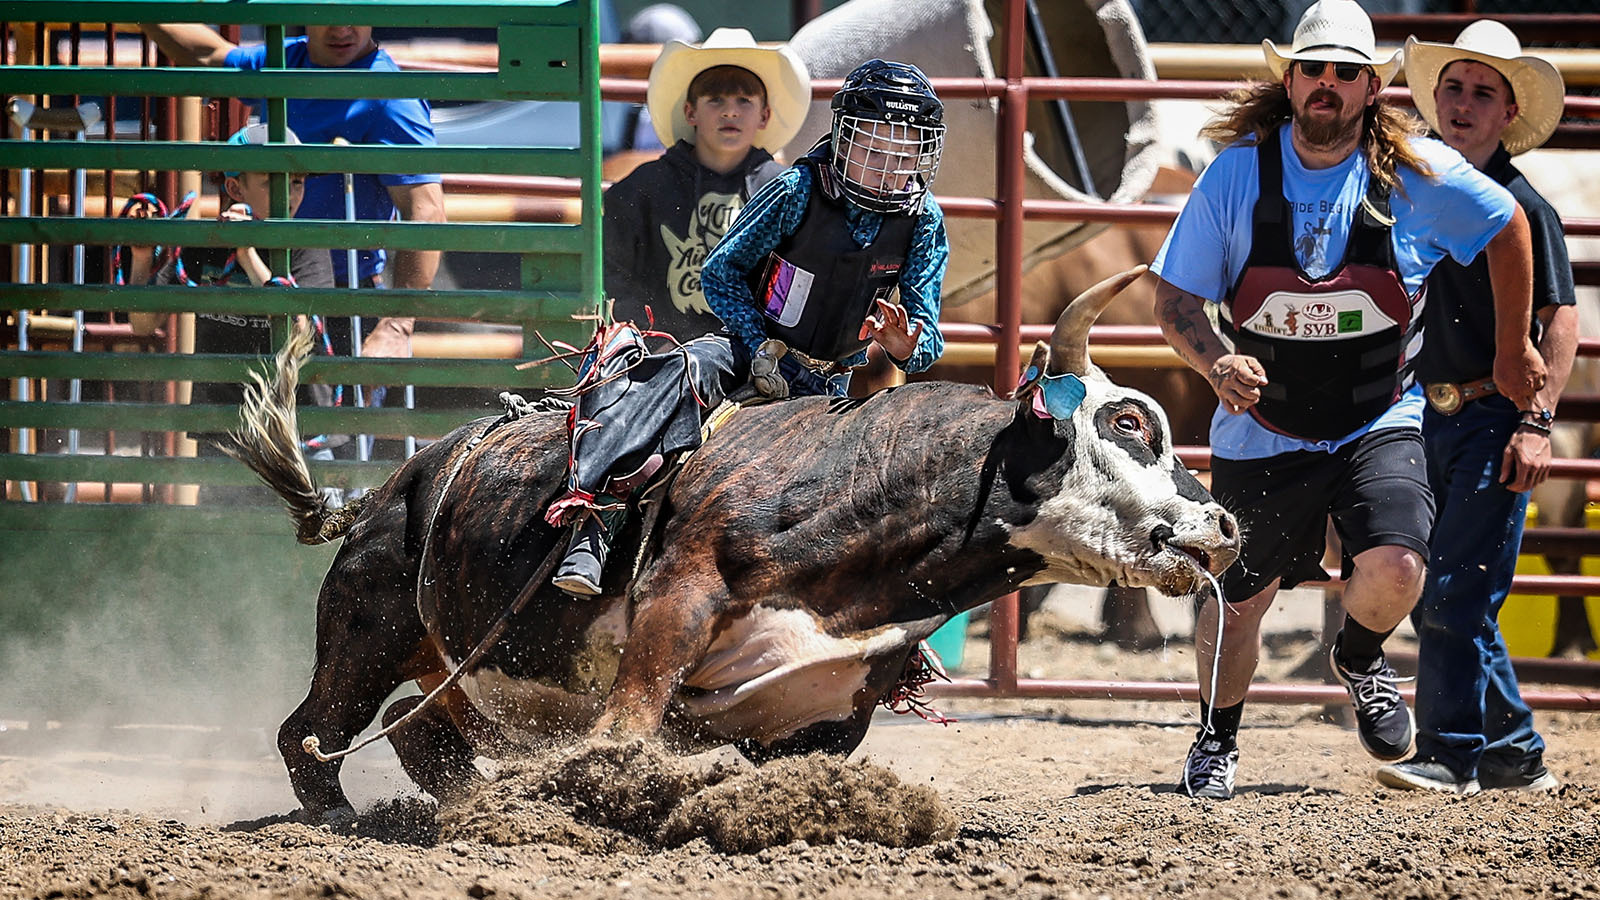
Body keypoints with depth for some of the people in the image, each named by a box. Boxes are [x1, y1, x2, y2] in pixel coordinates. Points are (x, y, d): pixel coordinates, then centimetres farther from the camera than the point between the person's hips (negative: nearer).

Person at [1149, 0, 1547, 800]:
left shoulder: (1417, 173, -9)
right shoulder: (1237, 173, -9)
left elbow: (1507, 228, 8)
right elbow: (1175, 299, -5)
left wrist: (1512, 350, 13)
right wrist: (1217, 362, -25)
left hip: (1380, 425, -1)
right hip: (1262, 428, 1)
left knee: (1395, 569, -23)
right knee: (1239, 599, 8)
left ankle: (1360, 660, 13)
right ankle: (1216, 740, 37)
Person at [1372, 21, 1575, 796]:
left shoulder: (1523, 208, -7)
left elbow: (1559, 322, -10)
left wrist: (1536, 422, -18)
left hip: (1494, 420, -7)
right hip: (1427, 416, 7)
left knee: (1455, 593, -11)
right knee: (1436, 603, 9)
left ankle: (1450, 754, -6)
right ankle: (1515, 754, 18)